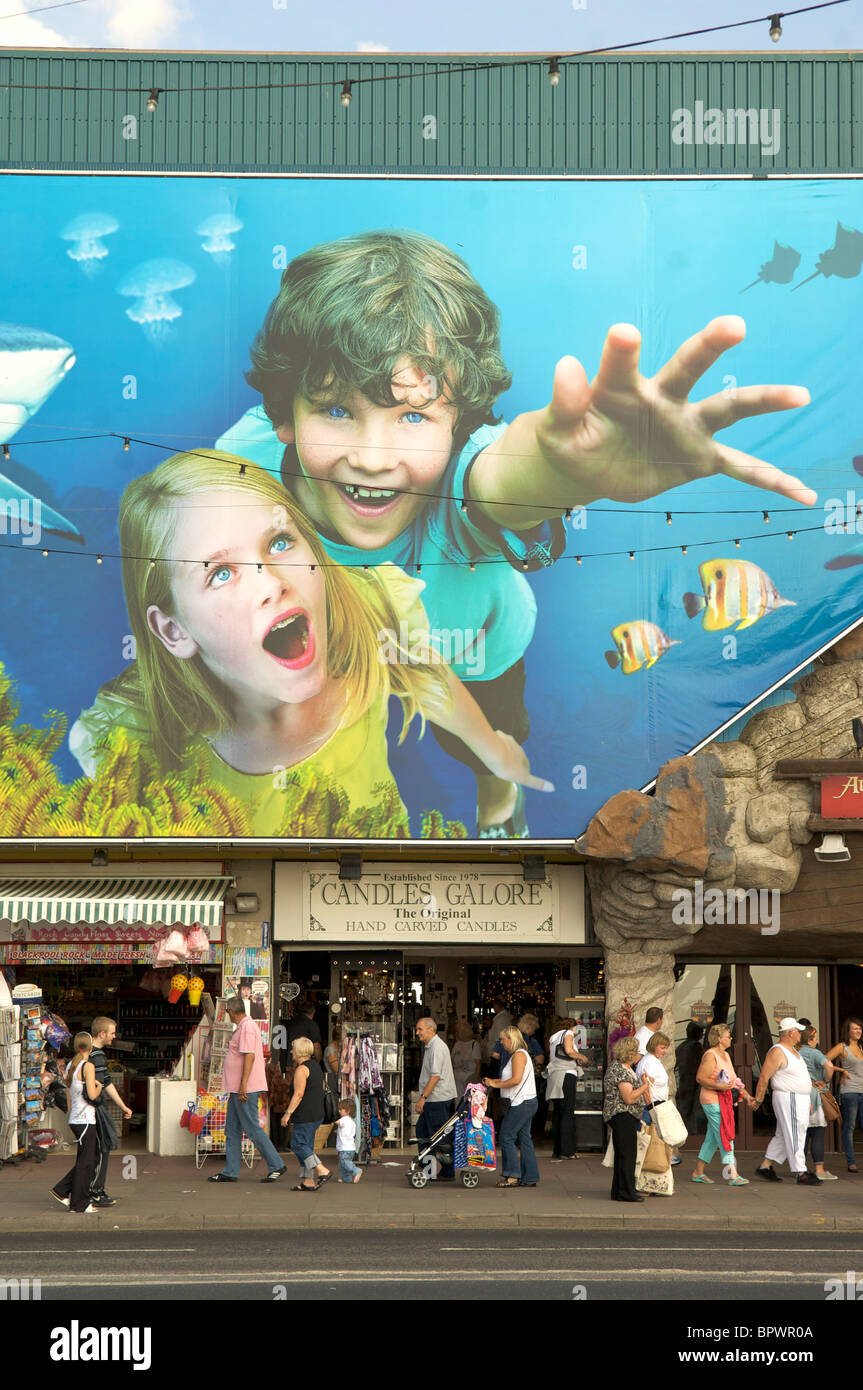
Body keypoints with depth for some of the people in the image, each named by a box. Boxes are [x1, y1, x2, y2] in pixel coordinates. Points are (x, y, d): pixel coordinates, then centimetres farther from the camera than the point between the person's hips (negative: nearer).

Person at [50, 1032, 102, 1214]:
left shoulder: (70, 1066, 12)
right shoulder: (88, 1066, -13)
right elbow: (92, 1095, -19)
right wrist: (99, 1086, 1)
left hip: (75, 1120, 9)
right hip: (85, 1121, -9)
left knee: (93, 1157, 15)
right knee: (85, 1162, -1)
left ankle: (62, 1191, 14)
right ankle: (79, 1203, 3)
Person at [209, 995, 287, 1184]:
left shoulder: (247, 1027, -15)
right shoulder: (241, 1028, 18)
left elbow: (249, 1056, -22)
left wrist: (243, 1085, -25)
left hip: (246, 1089, -11)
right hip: (237, 1090, 11)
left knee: (252, 1128, -7)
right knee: (232, 1130, 10)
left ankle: (276, 1166, -1)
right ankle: (230, 1172, 12)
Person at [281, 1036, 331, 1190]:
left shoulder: (302, 1069, -14)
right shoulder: (316, 1066, 14)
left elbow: (299, 1094, -20)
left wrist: (288, 1113, -18)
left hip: (306, 1114, -10)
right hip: (317, 1113, 10)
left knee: (298, 1144, -6)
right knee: (306, 1145, 11)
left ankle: (322, 1171, -14)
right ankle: (308, 1181, 8)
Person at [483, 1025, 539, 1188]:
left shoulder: (519, 1054, -12)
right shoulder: (516, 1055, 19)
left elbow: (516, 1080, -20)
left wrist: (496, 1084, -10)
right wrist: (493, 1081, 13)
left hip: (522, 1102, -10)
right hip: (527, 1102, 10)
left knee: (506, 1136, -8)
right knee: (524, 1139, 9)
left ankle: (512, 1176, -7)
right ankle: (530, 1177, 9)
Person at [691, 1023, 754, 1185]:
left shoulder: (726, 1055, 17)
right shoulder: (710, 1055, -12)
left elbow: (734, 1079, 22)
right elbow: (700, 1078, -19)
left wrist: (747, 1096, 17)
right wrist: (719, 1086, -28)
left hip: (724, 1102, 9)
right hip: (712, 1101, -9)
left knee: (712, 1138, 12)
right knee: (725, 1137, -11)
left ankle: (698, 1173, 19)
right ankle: (732, 1175, -12)